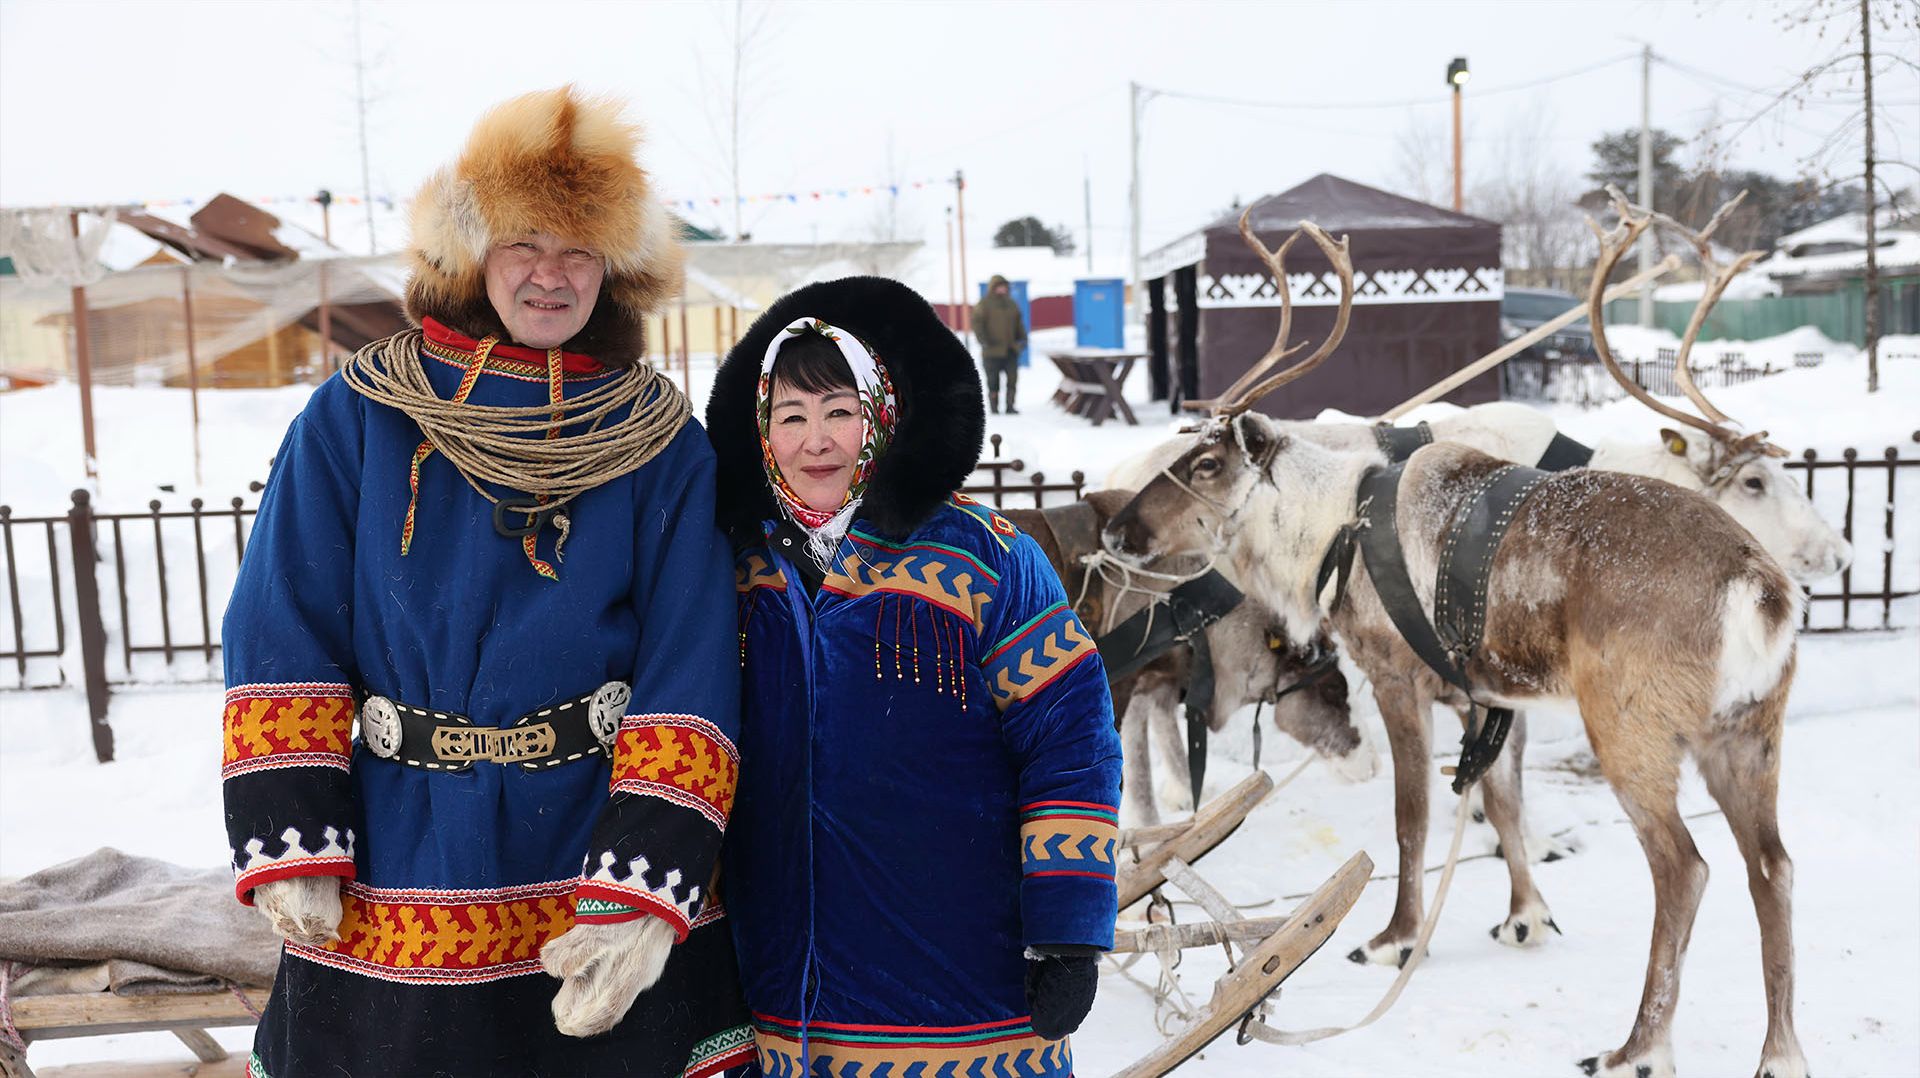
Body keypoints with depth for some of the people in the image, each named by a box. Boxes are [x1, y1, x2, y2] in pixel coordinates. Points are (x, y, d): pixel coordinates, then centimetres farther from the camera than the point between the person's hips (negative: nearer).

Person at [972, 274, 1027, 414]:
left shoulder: (1011, 304, 15)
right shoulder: (984, 304, -3)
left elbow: (1018, 322, 22)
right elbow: (977, 323, -8)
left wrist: (1022, 338, 10)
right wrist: (983, 341, -20)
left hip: (1011, 350, 5)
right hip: (993, 350, -5)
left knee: (1013, 377, -1)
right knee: (993, 381, 1)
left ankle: (1010, 406, 5)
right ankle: (994, 408, 8)